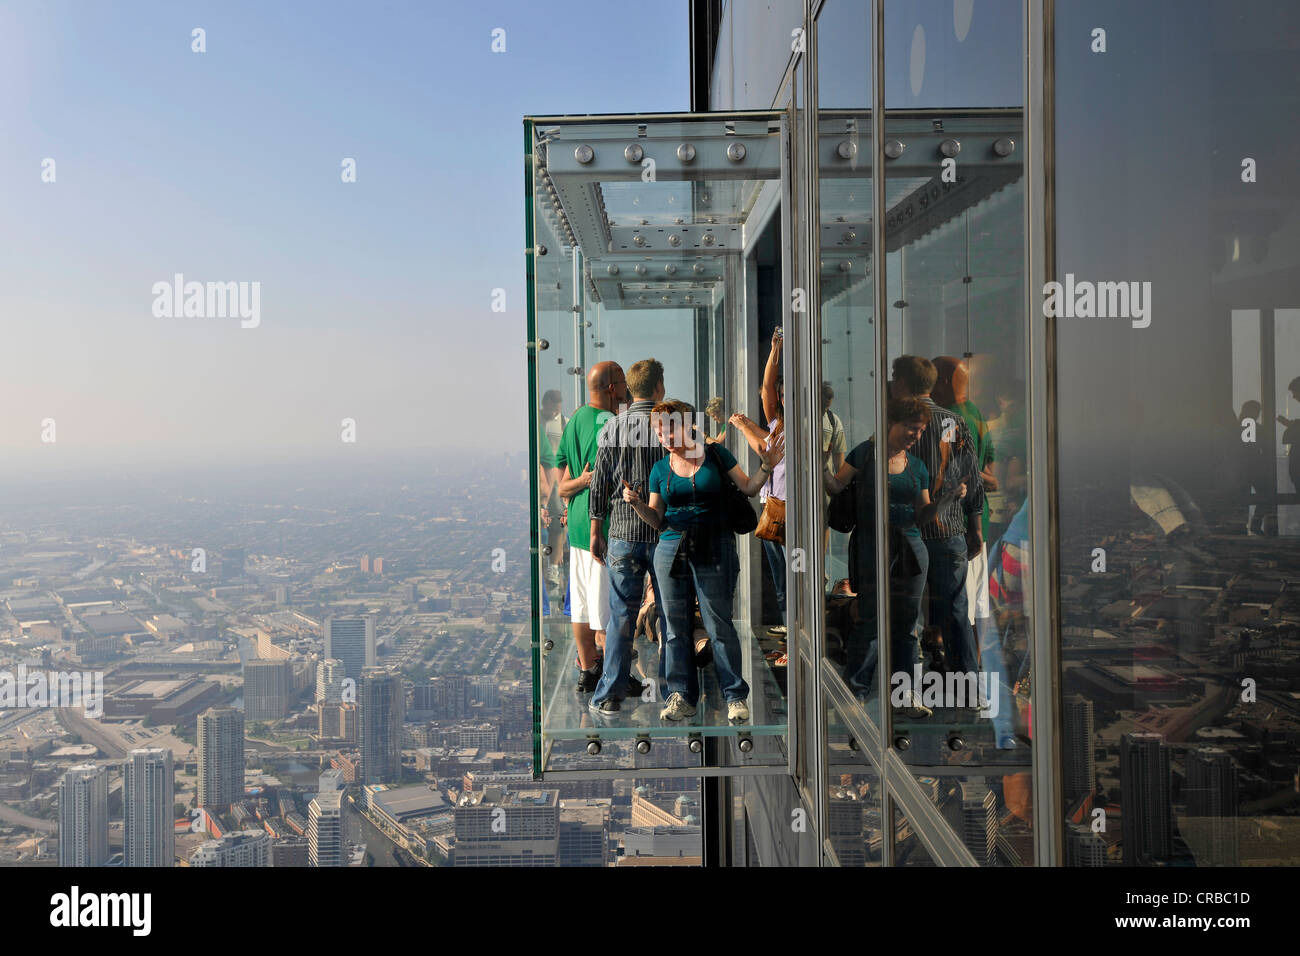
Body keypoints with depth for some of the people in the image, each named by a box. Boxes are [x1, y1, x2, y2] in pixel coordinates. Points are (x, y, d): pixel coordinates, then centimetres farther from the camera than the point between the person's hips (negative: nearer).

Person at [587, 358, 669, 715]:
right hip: (666, 532, -1)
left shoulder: (612, 427, 1)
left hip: (623, 532, 2)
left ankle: (610, 694, 8)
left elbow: (599, 484, 3)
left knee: (621, 613, 6)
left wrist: (596, 532, 10)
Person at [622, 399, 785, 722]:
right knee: (676, 625, 6)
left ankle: (736, 696, 7)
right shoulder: (660, 469, 11)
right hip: (671, 549, 3)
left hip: (714, 549, -3)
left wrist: (767, 466, -5)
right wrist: (637, 503, -5)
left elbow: (748, 488, 11)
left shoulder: (716, 455, 5)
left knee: (719, 626, -4)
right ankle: (682, 695, 17)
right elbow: (656, 520, 12)